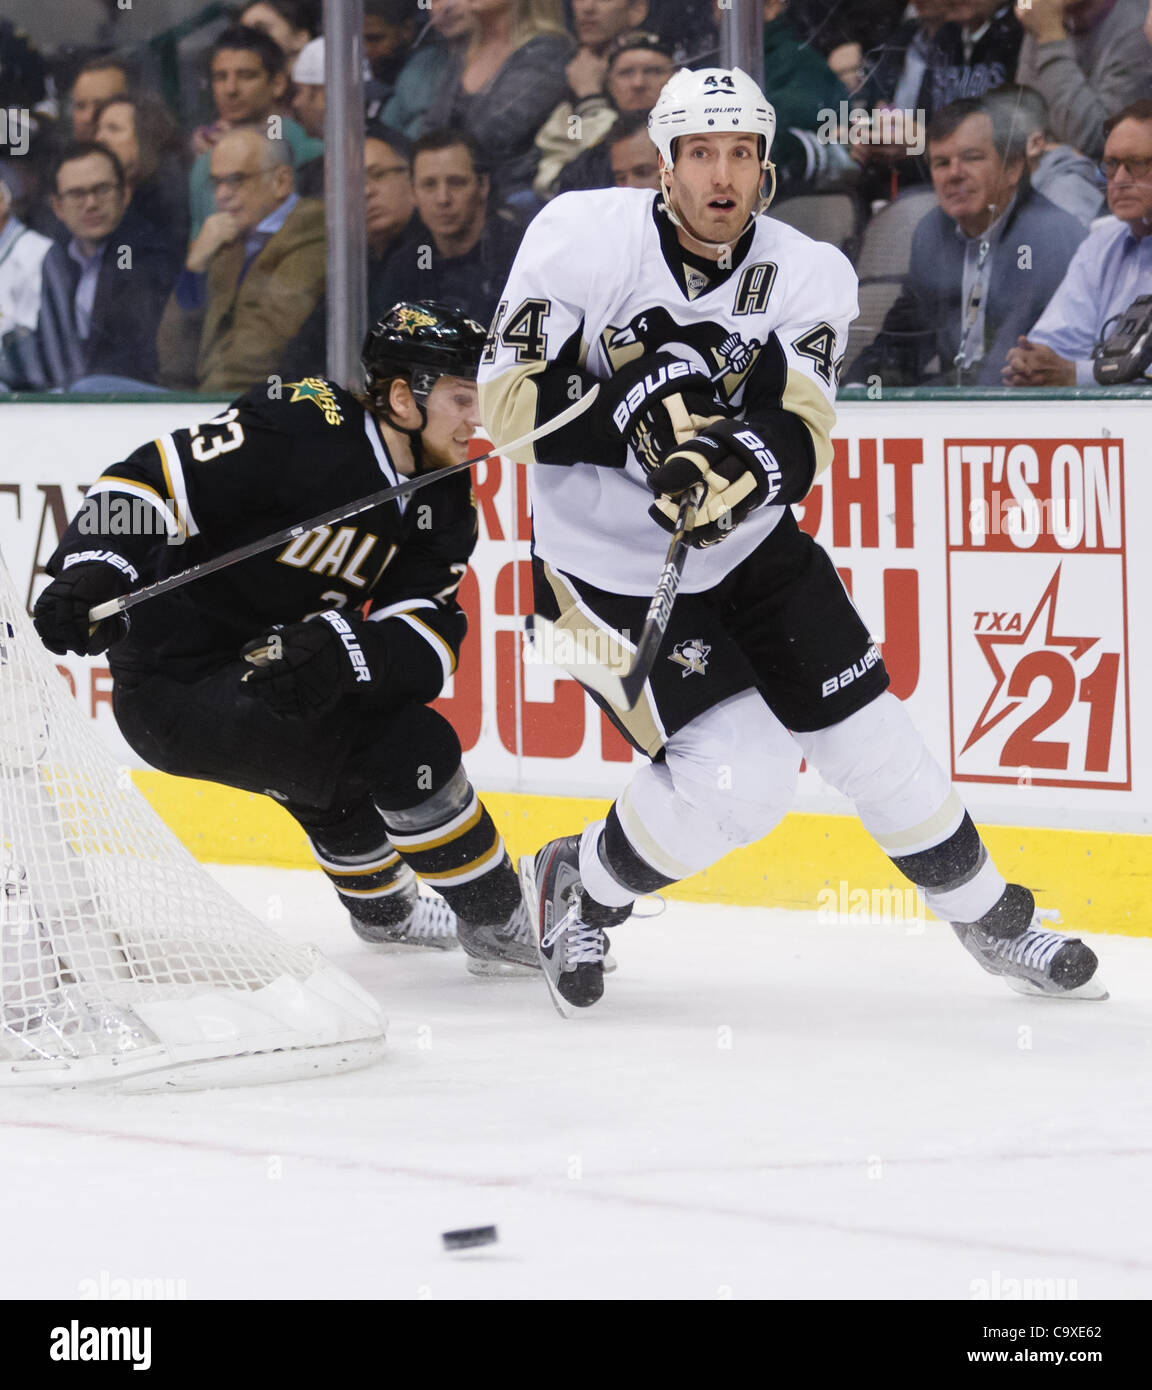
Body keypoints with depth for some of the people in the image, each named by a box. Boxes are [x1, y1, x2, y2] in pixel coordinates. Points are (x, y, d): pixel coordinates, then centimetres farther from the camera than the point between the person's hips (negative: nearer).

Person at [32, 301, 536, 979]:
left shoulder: (443, 503, 3)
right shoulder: (302, 427, -20)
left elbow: (430, 641, -8)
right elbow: (154, 477, -21)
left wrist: (342, 651, -27)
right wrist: (93, 569, -35)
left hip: (264, 666, 9)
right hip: (177, 689, -9)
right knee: (411, 749, -16)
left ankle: (381, 907, 58)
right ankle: (501, 925, -1)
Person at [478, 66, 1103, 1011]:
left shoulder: (811, 277, -9)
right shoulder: (585, 241, -17)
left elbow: (801, 443, -18)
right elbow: (506, 401, -19)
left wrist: (745, 463, -41)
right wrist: (633, 409, -33)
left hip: (750, 547, 4)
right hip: (609, 567, -4)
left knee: (867, 737, 4)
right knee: (732, 783, -13)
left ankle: (991, 917, 25)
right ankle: (578, 889, 13)